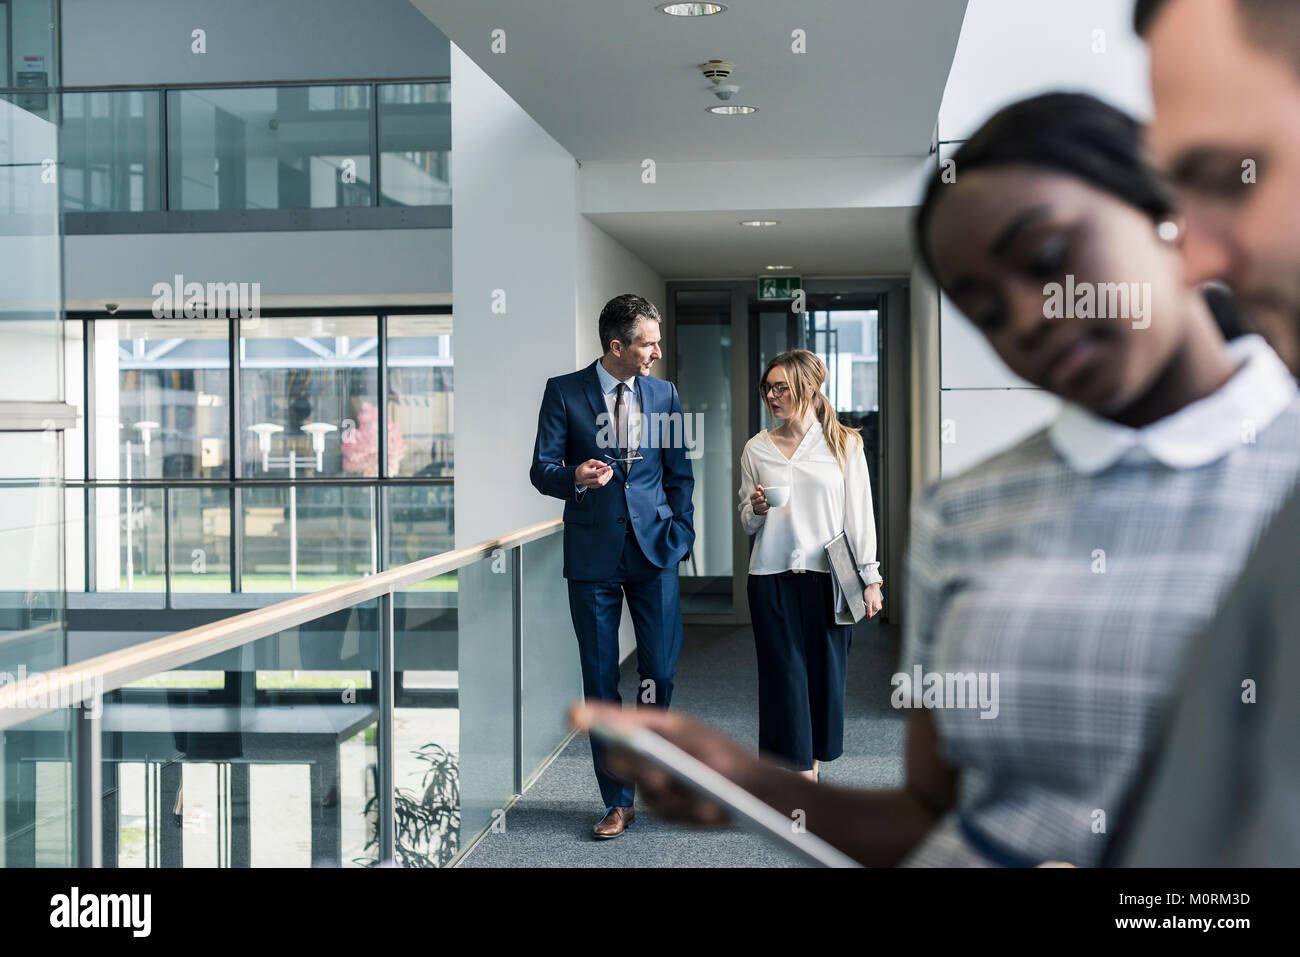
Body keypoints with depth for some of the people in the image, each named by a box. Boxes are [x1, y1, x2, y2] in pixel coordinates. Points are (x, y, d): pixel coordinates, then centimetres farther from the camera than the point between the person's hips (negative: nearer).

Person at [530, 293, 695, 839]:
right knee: (600, 680, 3)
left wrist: (680, 531, 3)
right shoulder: (564, 392, -1)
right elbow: (542, 469, -1)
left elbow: (679, 473, 13)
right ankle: (617, 803, 12)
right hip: (593, 553, -1)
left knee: (660, 671, -4)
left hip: (653, 549, 2)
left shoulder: (664, 394, 9)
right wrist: (575, 478, -22)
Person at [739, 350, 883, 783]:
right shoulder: (757, 449, 8)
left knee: (824, 676, 3)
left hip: (827, 576, 0)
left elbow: (860, 513, 4)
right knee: (787, 678, -2)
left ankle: (809, 770, 18)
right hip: (772, 578, 1)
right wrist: (757, 510, -9)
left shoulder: (843, 444, 4)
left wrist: (870, 578, -1)